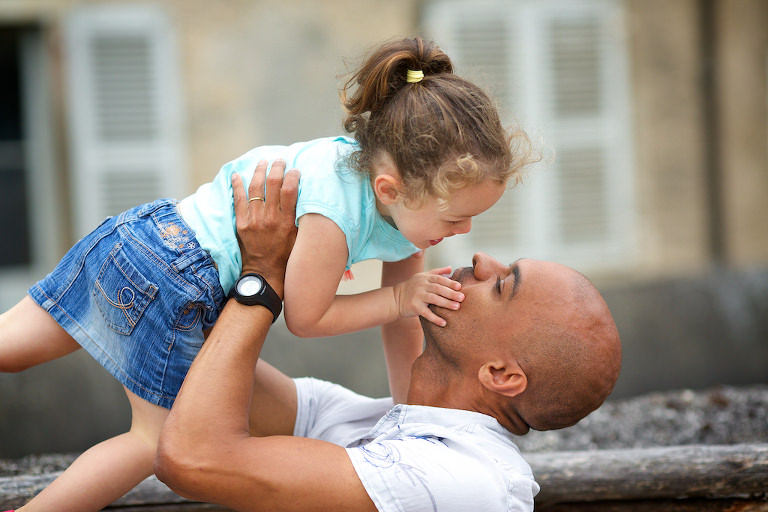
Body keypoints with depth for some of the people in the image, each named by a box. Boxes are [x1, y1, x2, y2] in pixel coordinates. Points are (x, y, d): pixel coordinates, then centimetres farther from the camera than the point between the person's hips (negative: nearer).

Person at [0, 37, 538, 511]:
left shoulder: (412, 200, -3)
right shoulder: (335, 213, -31)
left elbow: (403, 321, 9)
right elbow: (305, 317, -16)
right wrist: (399, 297, -13)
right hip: (174, 285, -8)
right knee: (160, 438, 5)